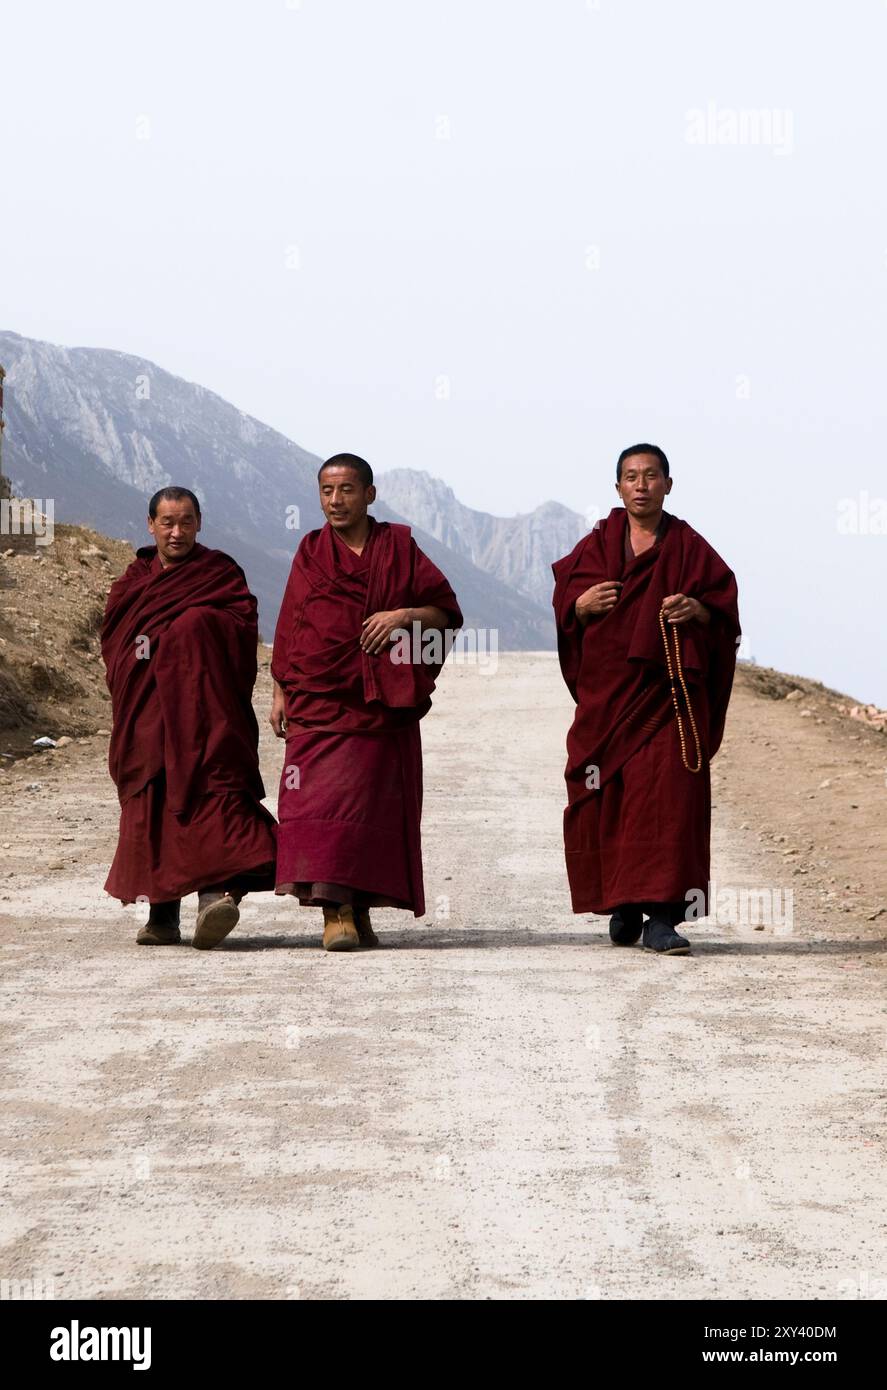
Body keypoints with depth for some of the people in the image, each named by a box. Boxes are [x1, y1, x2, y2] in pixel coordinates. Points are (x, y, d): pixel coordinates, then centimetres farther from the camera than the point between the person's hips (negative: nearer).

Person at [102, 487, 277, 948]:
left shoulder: (221, 573, 8)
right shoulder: (131, 584, 19)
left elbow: (242, 630, -3)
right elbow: (112, 645, 18)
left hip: (200, 709, -4)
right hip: (144, 716, 4)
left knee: (206, 788, -20)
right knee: (151, 804, 1)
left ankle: (216, 890, -34)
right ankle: (162, 916, 3)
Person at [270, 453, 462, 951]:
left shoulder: (399, 547, 7)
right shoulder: (311, 553, 11)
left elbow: (446, 611, 6)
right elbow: (289, 628, 13)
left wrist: (404, 615, -12)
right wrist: (281, 691, 8)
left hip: (384, 703, 0)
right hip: (318, 700, 0)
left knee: (377, 804, 1)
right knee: (322, 798, -14)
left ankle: (361, 910, 11)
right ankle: (334, 911, -18)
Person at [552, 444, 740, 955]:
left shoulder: (689, 546, 6)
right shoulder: (597, 545, 10)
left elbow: (725, 607, 5)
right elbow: (564, 601, 12)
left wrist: (698, 609, -15)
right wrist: (583, 604, -9)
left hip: (670, 692, -2)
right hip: (608, 690, 2)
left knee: (669, 795, -12)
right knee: (609, 799, 3)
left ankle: (662, 916, -14)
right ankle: (623, 910, 18)